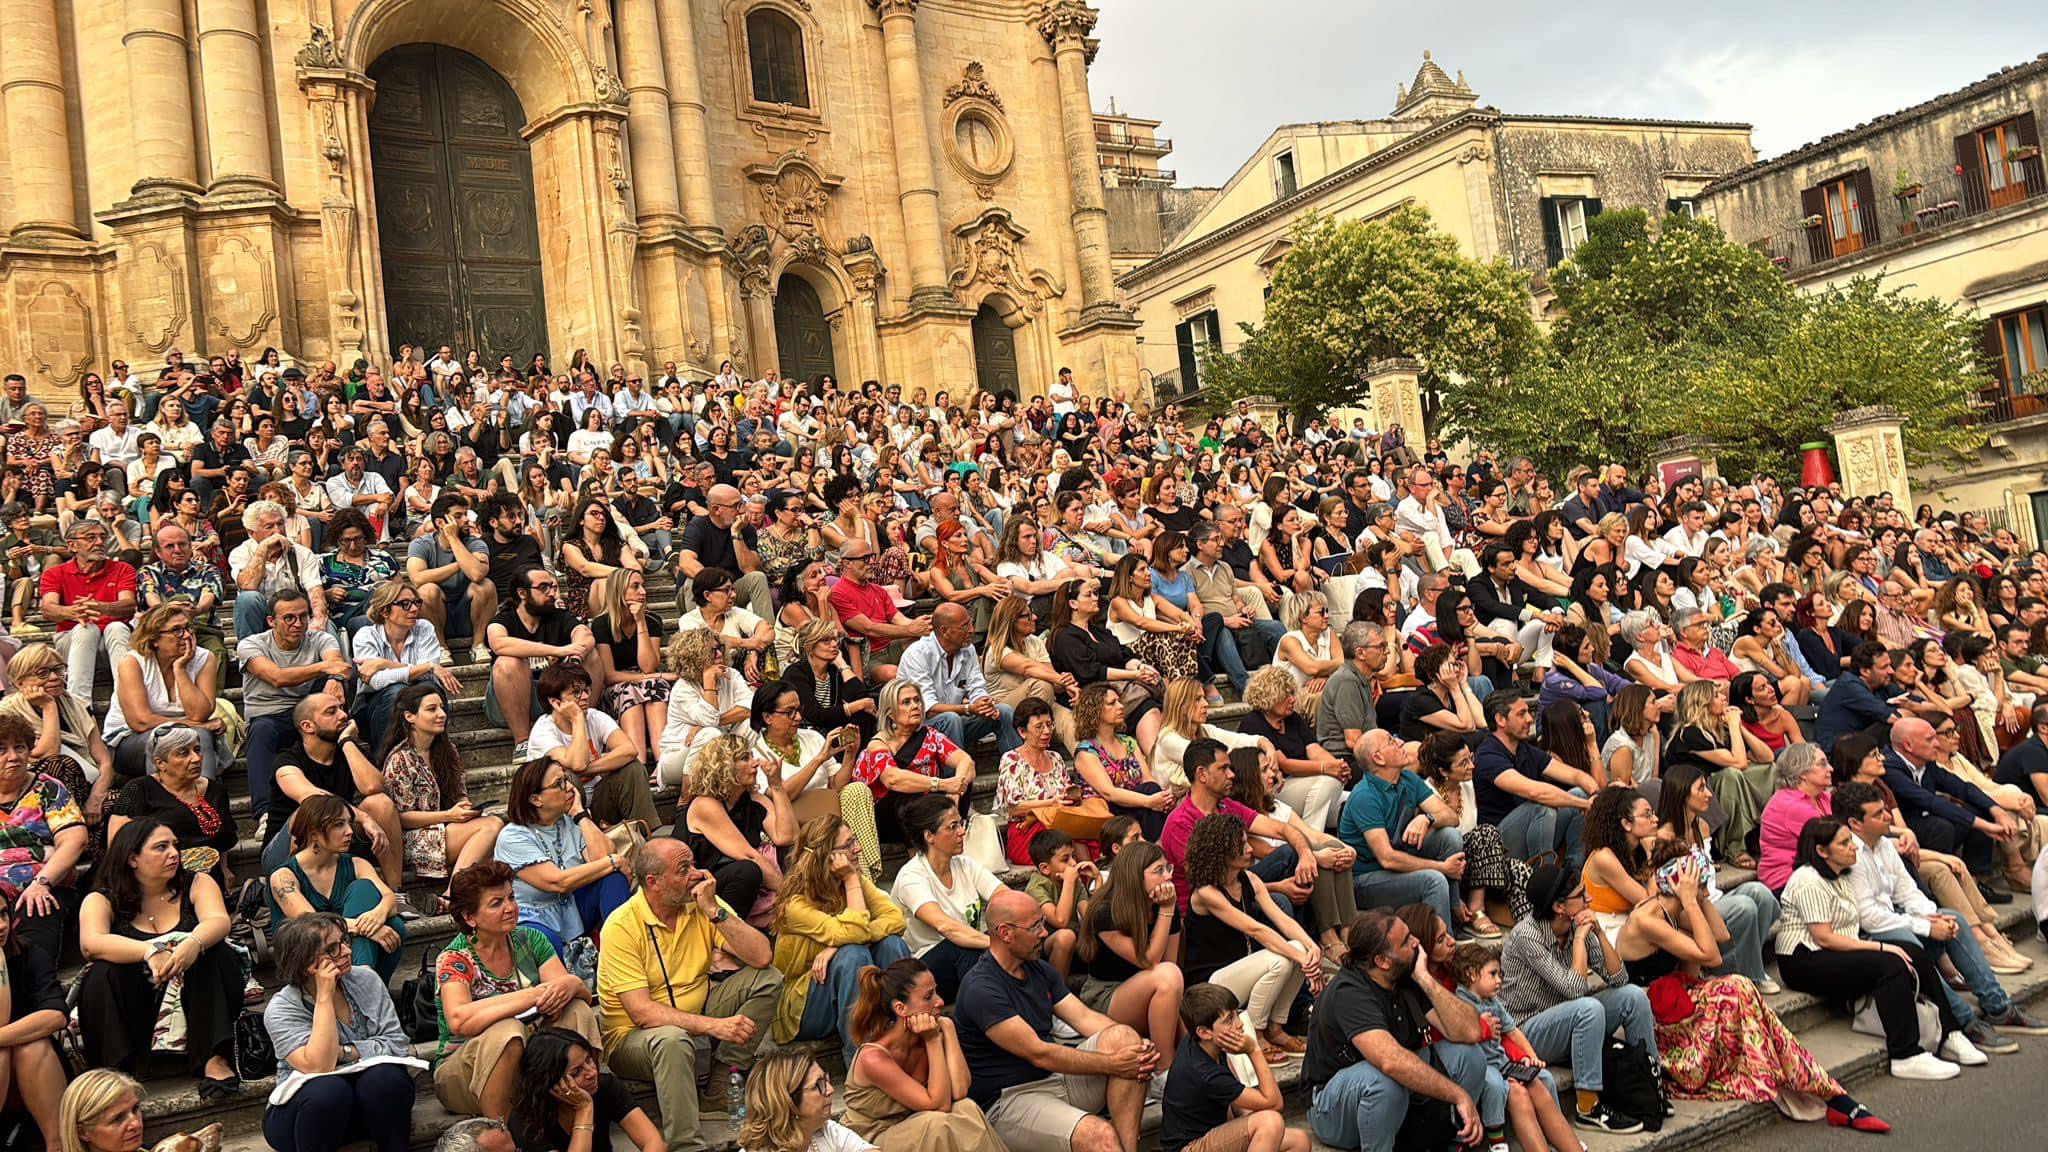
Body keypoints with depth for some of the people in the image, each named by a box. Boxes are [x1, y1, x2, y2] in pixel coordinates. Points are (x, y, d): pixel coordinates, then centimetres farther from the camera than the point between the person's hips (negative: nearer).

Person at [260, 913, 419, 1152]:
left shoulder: (367, 981, -2)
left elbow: (399, 1044, -5)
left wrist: (345, 1052, -19)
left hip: (371, 1096, 3)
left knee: (386, 1075, -29)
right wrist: (324, 997, -26)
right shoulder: (280, 1010, -12)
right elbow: (318, 1067, -26)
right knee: (327, 1088, -35)